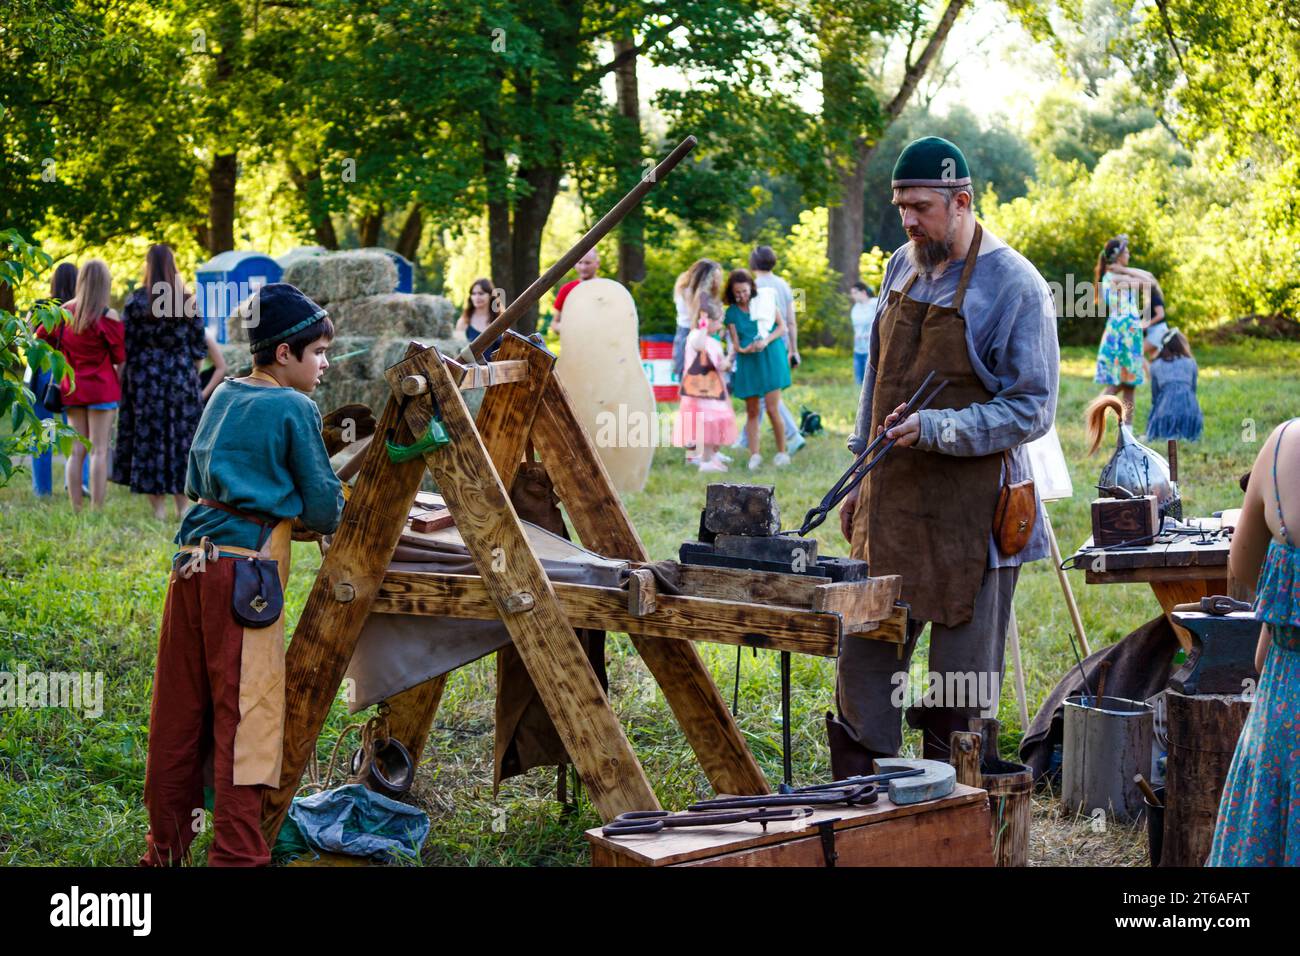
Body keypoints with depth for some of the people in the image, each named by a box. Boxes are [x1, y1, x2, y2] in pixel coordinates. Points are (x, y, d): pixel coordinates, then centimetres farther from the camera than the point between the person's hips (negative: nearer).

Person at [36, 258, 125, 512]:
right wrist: (118, 377, 11)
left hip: (72, 388, 5)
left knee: (76, 451, 8)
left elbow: (39, 338, 12)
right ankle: (97, 510, -8)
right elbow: (120, 358, -6)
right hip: (102, 387, -5)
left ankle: (76, 510, 6)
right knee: (99, 450, -4)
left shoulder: (64, 312, 3)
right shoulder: (108, 317, -11)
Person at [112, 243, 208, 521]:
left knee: (148, 438, 3)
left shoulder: (135, 300, -5)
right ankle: (182, 506, 11)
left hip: (145, 376, -2)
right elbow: (199, 346, 3)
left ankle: (158, 508, 2)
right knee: (182, 438, 9)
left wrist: (125, 379, 6)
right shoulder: (188, 300, 0)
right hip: (182, 378, 2)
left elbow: (125, 346, -4)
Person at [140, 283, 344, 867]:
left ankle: (165, 847, 18)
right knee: (244, 713, -6)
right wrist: (324, 520, 19)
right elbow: (324, 507, -3)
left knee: (180, 711, 11)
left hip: (191, 560, 8)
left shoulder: (222, 397, 17)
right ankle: (237, 855, -6)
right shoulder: (295, 409, -5)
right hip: (246, 565, -7)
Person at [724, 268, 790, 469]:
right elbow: (736, 344, 3)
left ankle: (782, 452, 2)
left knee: (772, 408, -9)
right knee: (752, 411, 0)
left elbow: (782, 327, 3)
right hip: (748, 362, 2)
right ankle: (754, 454, 3)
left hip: (770, 359, -2)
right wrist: (745, 349, -19)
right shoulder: (732, 313, 6)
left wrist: (766, 341, -13)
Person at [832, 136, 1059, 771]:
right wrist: (860, 476, 18)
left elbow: (1033, 410, -12)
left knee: (962, 683, 3)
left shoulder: (1014, 286, -11)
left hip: (968, 513, -6)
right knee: (862, 662, 9)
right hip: (888, 504, 6)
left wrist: (936, 429, -21)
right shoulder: (903, 267, 10)